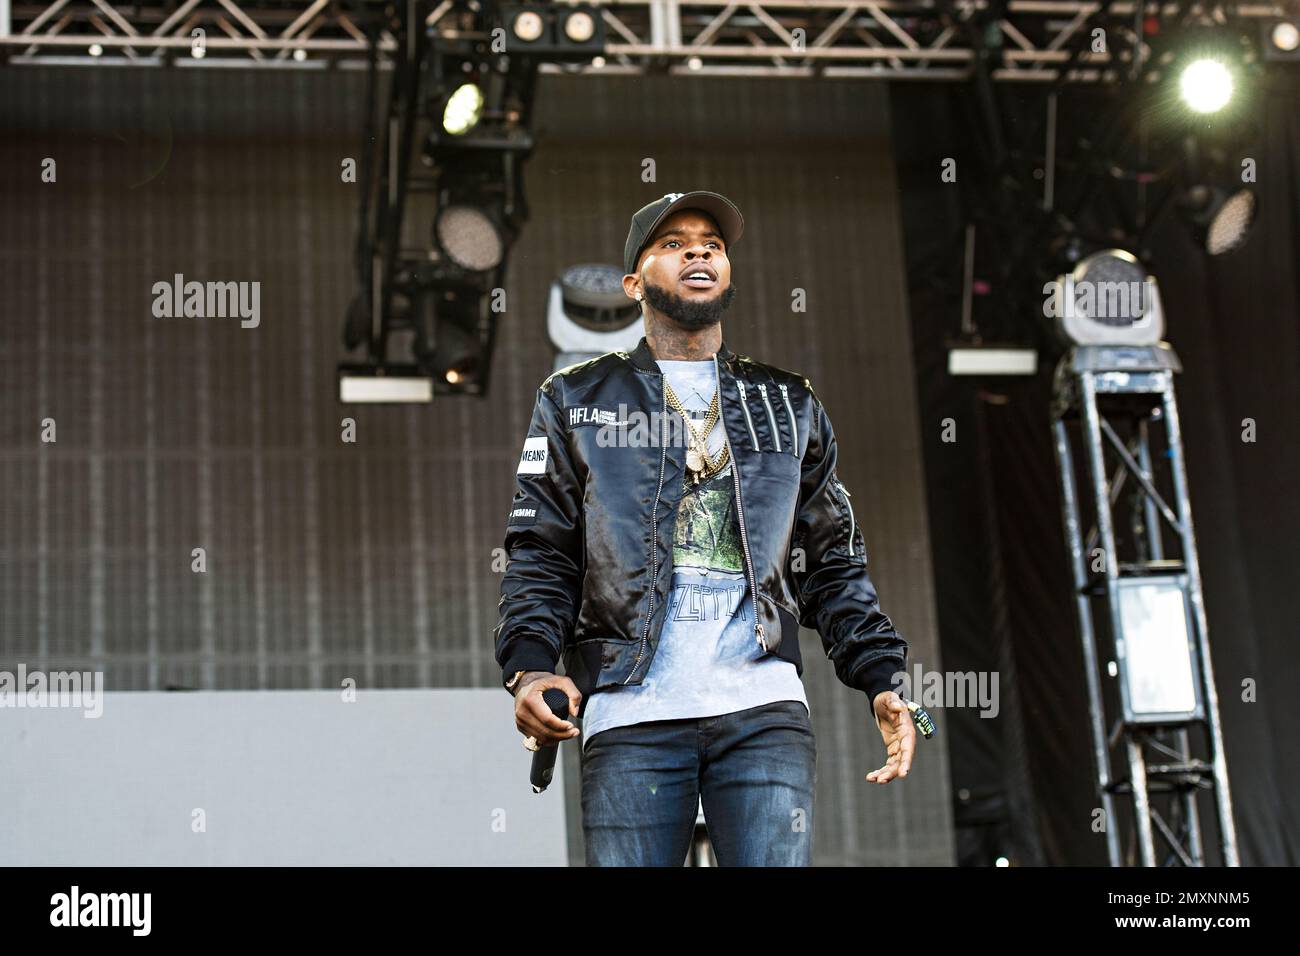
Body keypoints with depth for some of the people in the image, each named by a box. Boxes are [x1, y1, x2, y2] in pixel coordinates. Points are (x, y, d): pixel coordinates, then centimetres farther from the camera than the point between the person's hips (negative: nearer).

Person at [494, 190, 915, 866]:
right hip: (631, 714, -1)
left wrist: (882, 680, 4)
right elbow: (541, 552, 8)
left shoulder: (789, 404, 20)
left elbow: (834, 565, 18)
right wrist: (530, 667, -9)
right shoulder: (576, 399, 15)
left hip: (763, 712, 1)